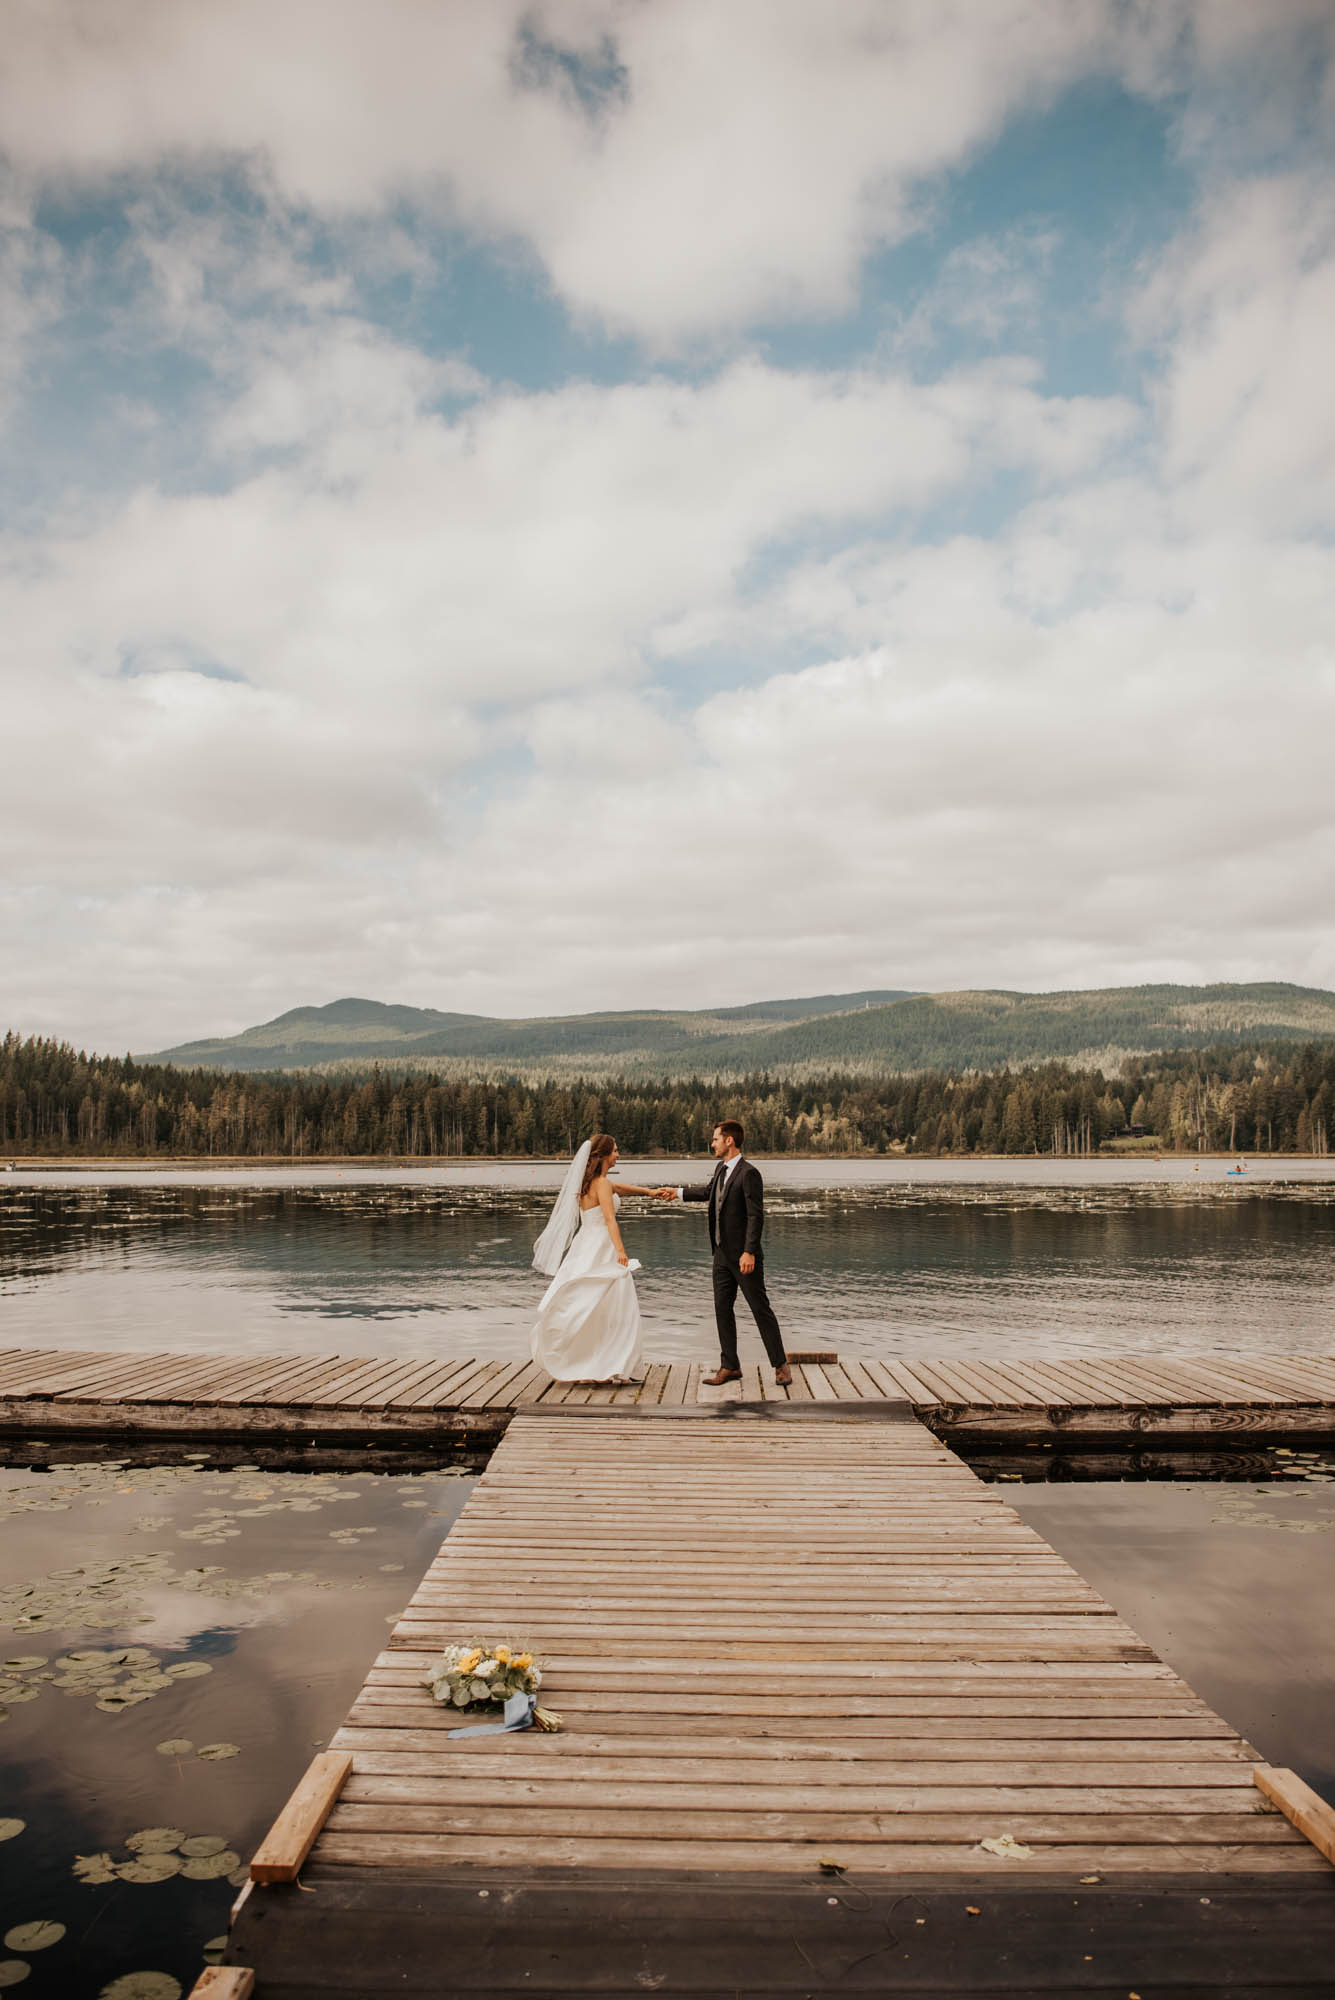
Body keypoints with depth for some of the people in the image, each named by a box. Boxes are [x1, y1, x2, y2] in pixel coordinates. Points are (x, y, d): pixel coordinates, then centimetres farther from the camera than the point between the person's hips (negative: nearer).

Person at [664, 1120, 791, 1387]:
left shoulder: (749, 1173, -17)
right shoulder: (721, 1169, 10)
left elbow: (756, 1215, -21)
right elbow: (710, 1191, 32)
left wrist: (749, 1252, -25)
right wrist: (679, 1192, 42)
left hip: (744, 1256, -8)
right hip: (722, 1255, 8)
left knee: (761, 1309, 0)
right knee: (722, 1309, 9)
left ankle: (781, 1364, 11)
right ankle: (729, 1366, 17)